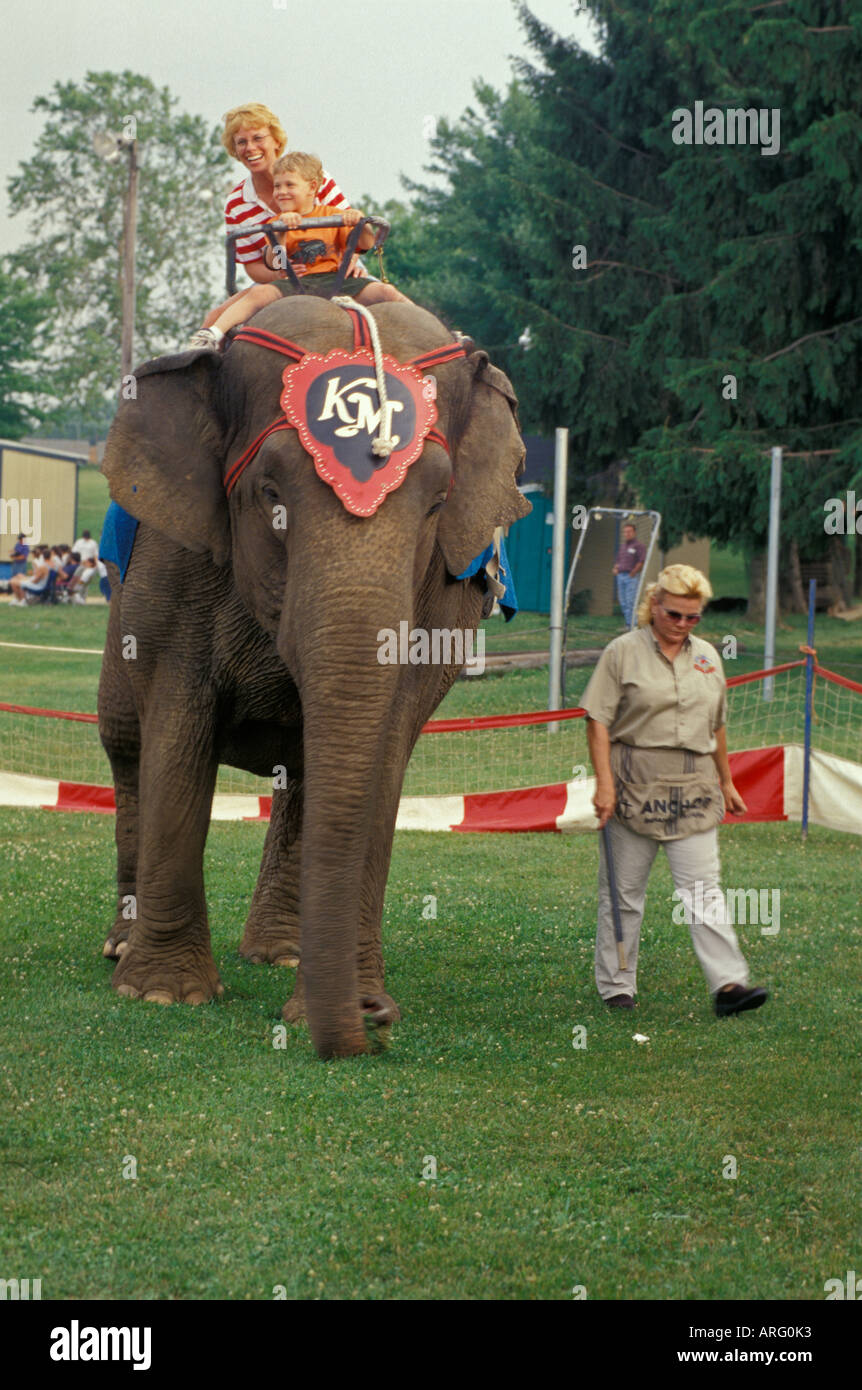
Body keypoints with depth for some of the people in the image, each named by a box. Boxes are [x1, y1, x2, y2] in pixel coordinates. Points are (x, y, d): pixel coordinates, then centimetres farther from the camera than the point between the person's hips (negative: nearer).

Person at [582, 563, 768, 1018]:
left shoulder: (707, 657, 12)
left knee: (703, 888, -4)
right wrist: (604, 783, -13)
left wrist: (726, 783, 23)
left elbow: (716, 728, 22)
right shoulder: (623, 652, -2)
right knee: (623, 891, 6)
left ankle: (728, 983, -11)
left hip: (693, 791, 3)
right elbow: (598, 721, -5)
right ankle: (616, 985, 16)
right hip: (634, 788, -3)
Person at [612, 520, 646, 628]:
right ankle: (628, 624, 11)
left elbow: (641, 562, -12)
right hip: (621, 576, 8)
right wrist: (615, 569, 10)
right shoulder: (623, 546, 20)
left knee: (630, 602, -13)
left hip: (631, 577, -8)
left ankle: (631, 624, -14)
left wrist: (633, 573, -13)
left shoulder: (639, 545, -4)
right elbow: (617, 560, 29)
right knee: (623, 602, 7)